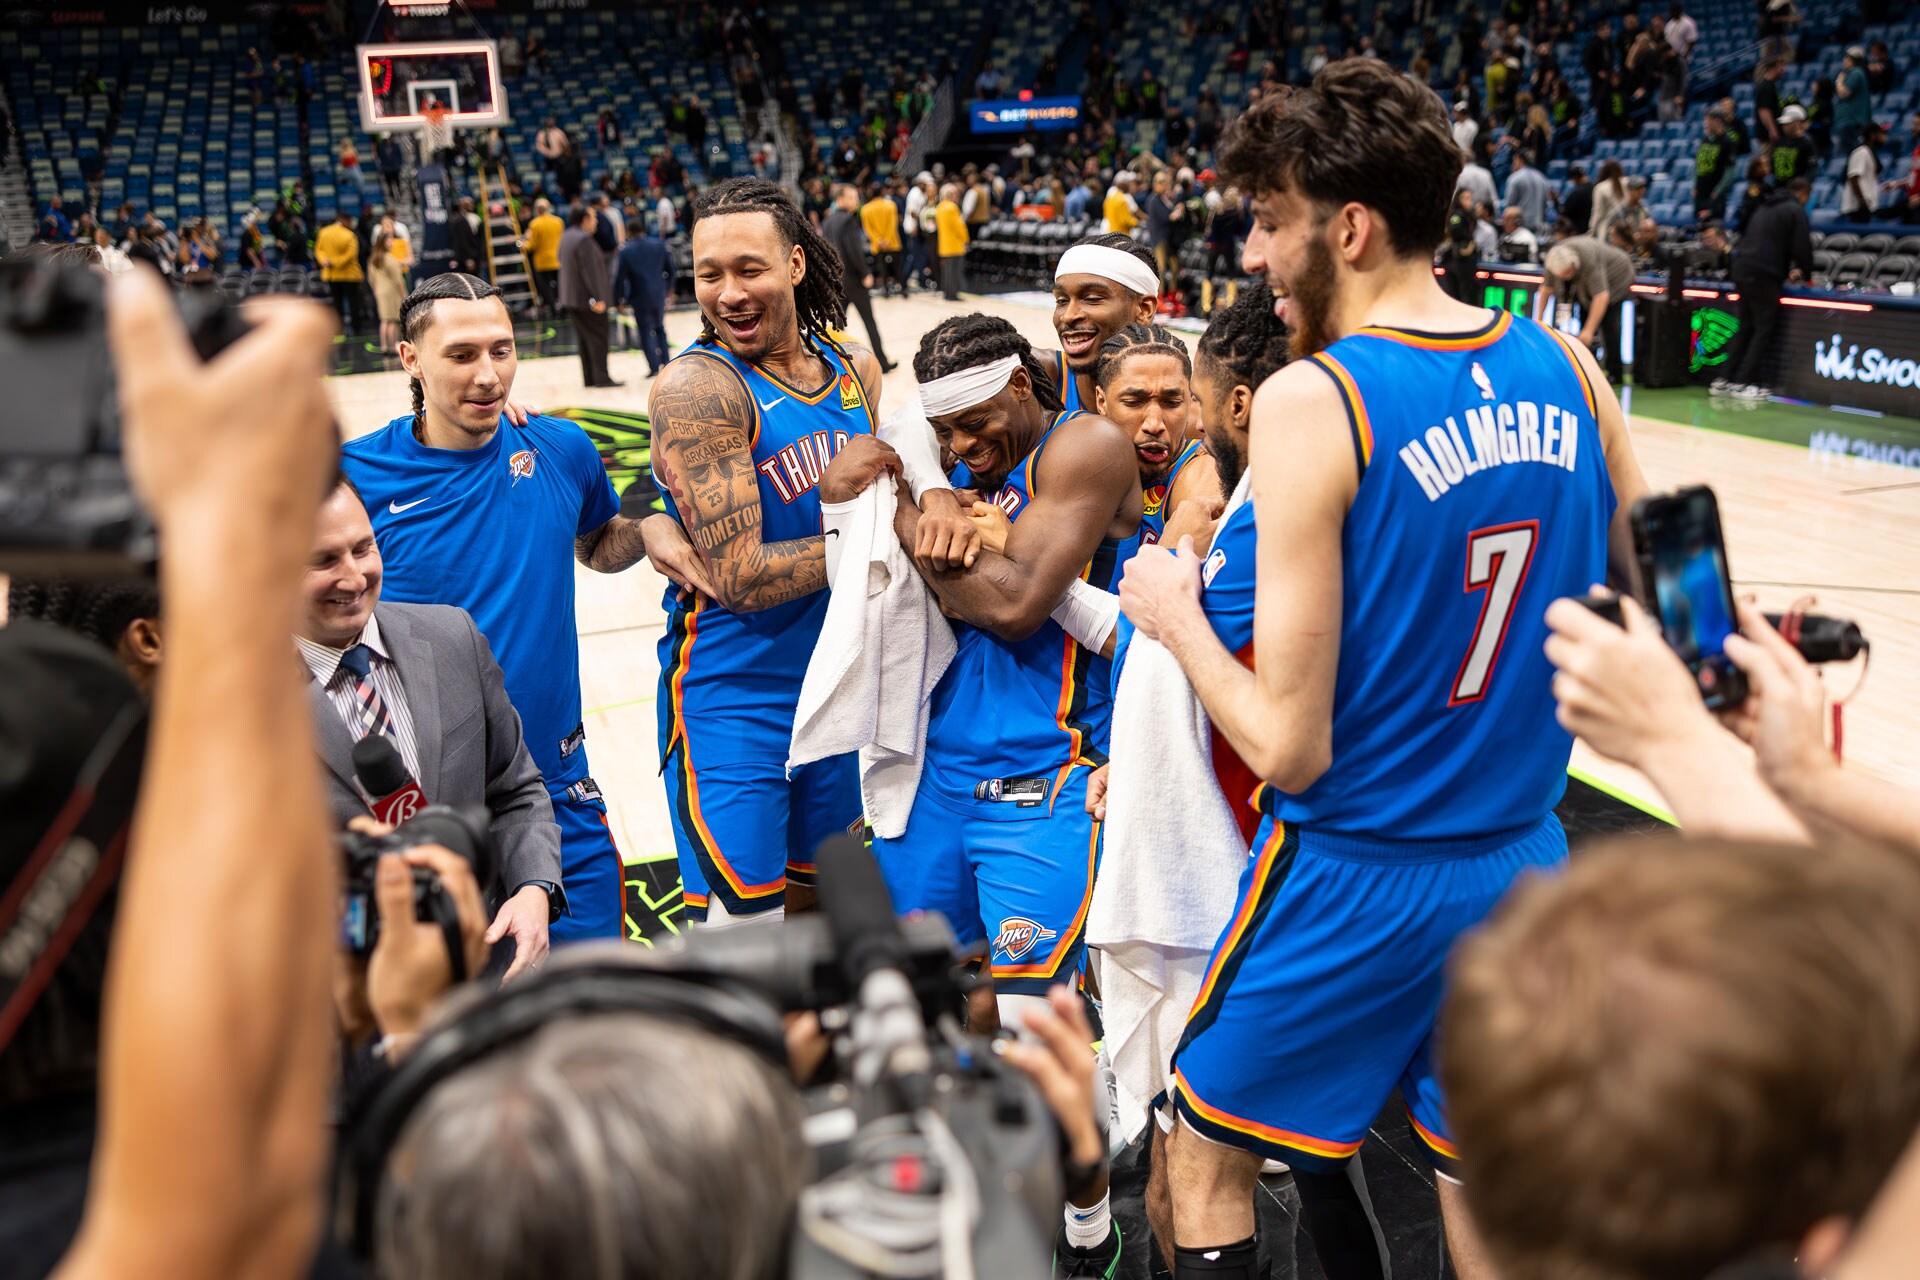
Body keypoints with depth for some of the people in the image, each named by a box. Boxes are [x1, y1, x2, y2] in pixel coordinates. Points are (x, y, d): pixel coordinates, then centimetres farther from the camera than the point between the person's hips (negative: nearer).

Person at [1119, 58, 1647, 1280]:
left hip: (1355, 879, -6)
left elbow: (1290, 751, -20)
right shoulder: (1562, 363, -2)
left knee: (1204, 1170, 16)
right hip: (1522, 862, 6)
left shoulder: (1311, 401, -20)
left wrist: (1173, 613, -5)